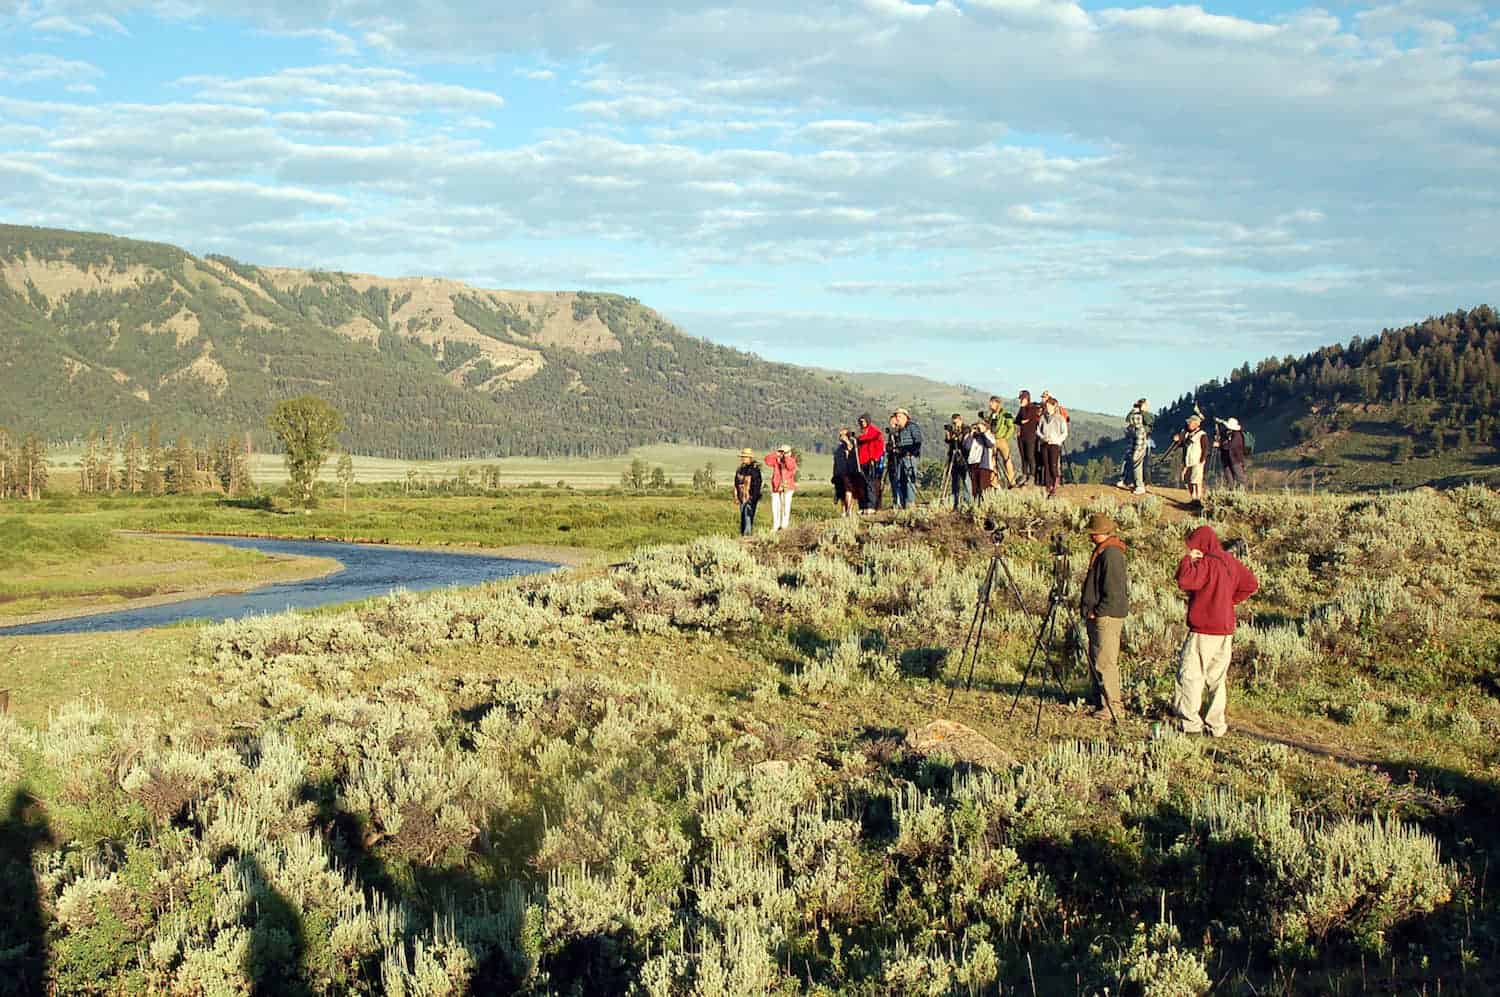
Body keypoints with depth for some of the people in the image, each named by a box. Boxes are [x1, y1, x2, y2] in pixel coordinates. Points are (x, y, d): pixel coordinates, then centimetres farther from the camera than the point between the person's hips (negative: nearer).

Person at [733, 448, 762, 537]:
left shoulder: (754, 469, -9)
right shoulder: (740, 469, 11)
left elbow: (757, 485, -11)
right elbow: (736, 484, 18)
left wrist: (753, 497, -15)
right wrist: (736, 497, 15)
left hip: (751, 497, -6)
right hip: (742, 498, 6)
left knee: (748, 516, -14)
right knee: (742, 517, 11)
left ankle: (748, 534, -13)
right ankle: (742, 534, 17)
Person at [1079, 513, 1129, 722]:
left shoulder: (1111, 554, -17)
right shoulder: (1103, 552, 15)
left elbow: (1113, 591, -21)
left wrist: (1097, 612, -16)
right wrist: (1089, 611, 18)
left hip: (1107, 617, -11)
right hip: (1099, 617, 11)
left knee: (1105, 662, -7)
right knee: (1096, 661, 14)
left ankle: (1113, 708, -3)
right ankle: (1104, 703, 20)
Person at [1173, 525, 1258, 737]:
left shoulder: (1207, 563, -17)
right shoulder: (1230, 561, 9)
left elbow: (1184, 581, -30)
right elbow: (1251, 584, 18)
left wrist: (1188, 559, -16)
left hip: (1203, 631, -8)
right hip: (1225, 630, 8)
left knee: (1189, 676, -1)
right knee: (1217, 678, 14)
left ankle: (1190, 722, -3)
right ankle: (1217, 725, 16)